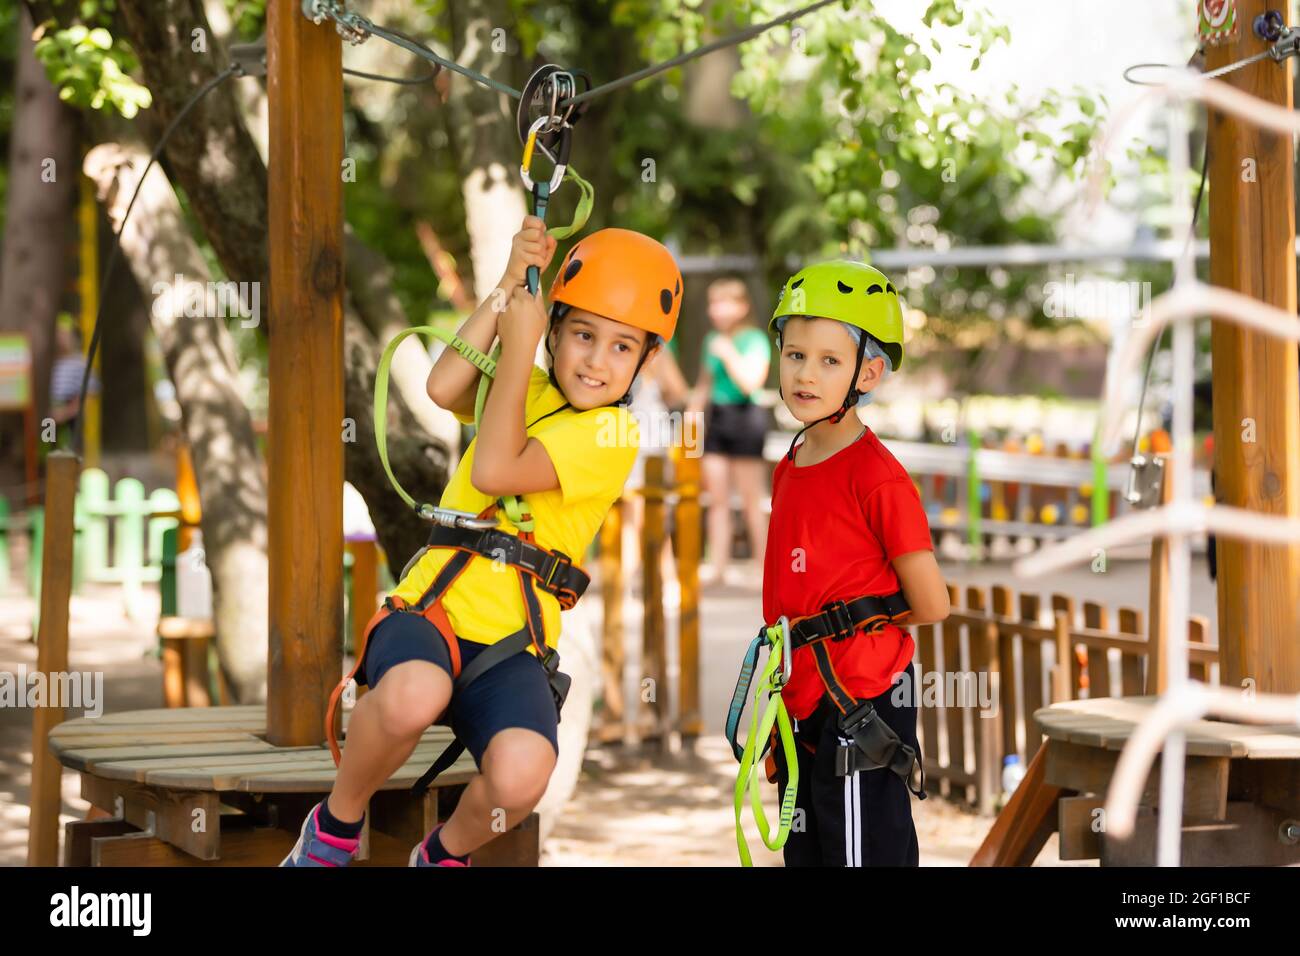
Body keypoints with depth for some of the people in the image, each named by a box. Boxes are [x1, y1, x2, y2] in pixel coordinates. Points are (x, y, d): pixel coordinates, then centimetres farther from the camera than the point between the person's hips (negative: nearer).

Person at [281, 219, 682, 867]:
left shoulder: (612, 432, -1)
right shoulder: (524, 389, 14)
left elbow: (495, 471, -16)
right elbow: (444, 388, -10)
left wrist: (519, 346, -11)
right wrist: (510, 286, -9)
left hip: (510, 641, -2)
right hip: (432, 603, 2)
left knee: (521, 772, -32)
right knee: (414, 693, -37)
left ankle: (446, 852, 6)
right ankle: (336, 823, -5)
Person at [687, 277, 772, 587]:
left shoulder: (755, 340, -6)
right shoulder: (712, 340, 13)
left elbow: (751, 382, -17)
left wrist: (728, 353, -13)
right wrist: (692, 414, 15)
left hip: (744, 416, -6)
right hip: (716, 416, 6)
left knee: (751, 500, -3)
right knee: (717, 498, 6)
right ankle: (717, 565, 10)